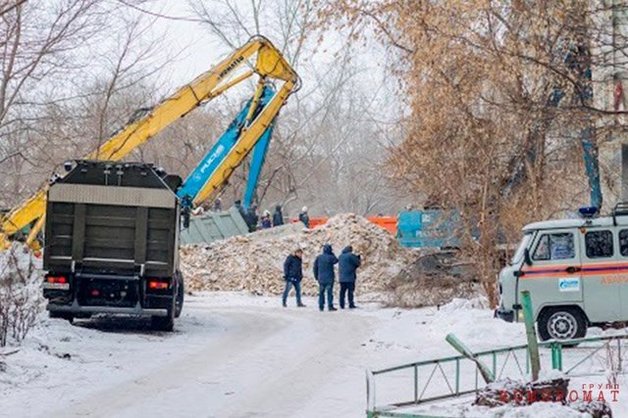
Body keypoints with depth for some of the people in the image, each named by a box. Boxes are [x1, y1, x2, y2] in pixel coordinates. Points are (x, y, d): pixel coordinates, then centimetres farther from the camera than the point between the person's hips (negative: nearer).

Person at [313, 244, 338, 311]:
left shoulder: (318, 258, 2)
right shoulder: (331, 257, -10)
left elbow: (315, 267, 6)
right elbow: (336, 260, 11)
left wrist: (316, 276, 15)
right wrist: (332, 254, 8)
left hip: (321, 278, 4)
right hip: (329, 278, -4)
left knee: (321, 292, 9)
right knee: (329, 292, -2)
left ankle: (321, 306, 8)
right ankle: (330, 306, -5)